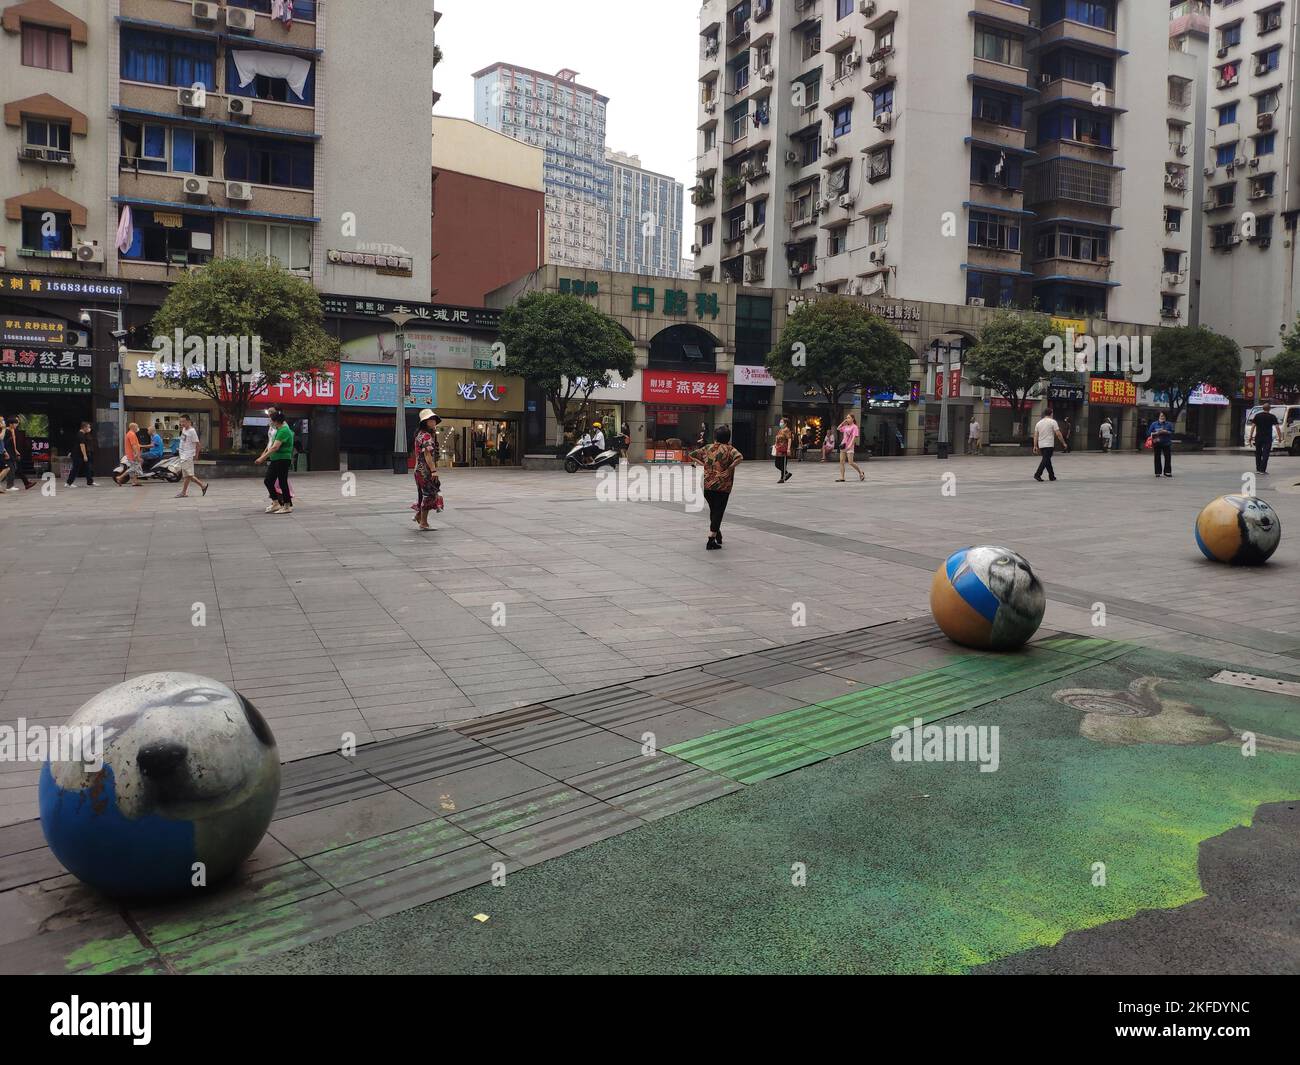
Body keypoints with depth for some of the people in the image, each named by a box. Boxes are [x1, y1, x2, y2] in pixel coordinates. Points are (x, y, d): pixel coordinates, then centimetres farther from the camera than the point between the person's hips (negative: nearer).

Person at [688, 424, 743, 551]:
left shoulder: (708, 448, 8)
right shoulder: (729, 449, -4)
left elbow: (691, 455, 10)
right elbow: (739, 457, -23)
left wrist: (701, 464, 5)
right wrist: (729, 468, -12)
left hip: (706, 484, 4)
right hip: (722, 486, -4)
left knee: (713, 509, 22)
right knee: (718, 511, 1)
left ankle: (717, 533, 37)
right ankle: (711, 541, -4)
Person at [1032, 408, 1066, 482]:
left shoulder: (1039, 423, 11)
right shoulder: (1053, 421, -5)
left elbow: (1035, 436, 9)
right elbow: (1058, 434, -9)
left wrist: (1035, 446, 11)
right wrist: (1063, 443, 0)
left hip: (1041, 445, 6)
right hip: (1049, 445, -6)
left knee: (1047, 460, 14)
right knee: (1045, 460, -8)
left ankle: (1052, 476, 20)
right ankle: (1037, 474, -19)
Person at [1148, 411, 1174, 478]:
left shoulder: (1169, 424, 7)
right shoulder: (1154, 424, 6)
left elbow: (1172, 432, 3)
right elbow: (1149, 433, 5)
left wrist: (1166, 432, -13)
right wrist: (1156, 433, -11)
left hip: (1166, 443, 0)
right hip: (1157, 444, 0)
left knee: (1168, 457, -3)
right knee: (1157, 458, 0)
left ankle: (1167, 472, 3)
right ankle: (1157, 472, 6)